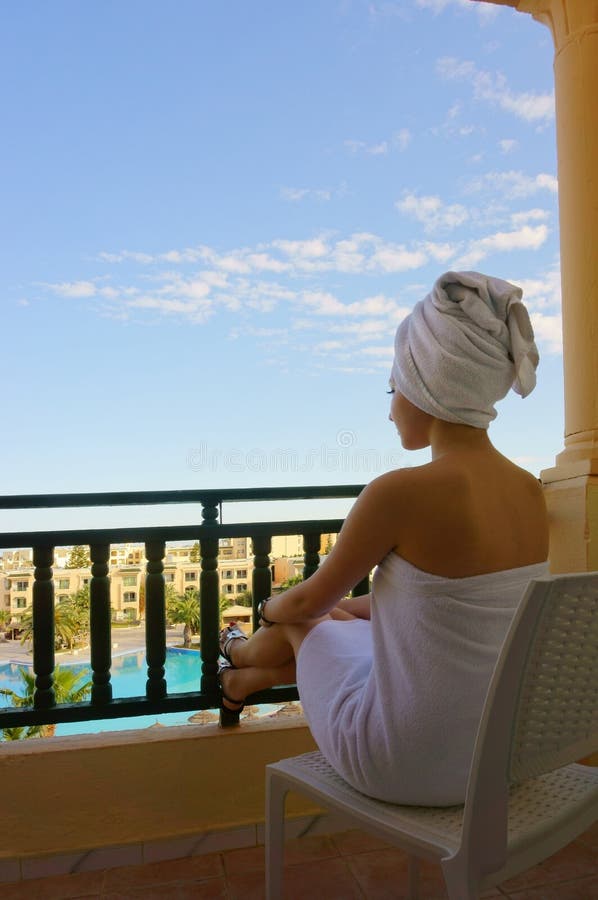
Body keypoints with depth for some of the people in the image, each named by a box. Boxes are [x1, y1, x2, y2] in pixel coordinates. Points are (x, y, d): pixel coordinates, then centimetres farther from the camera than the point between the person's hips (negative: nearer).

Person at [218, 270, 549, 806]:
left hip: (403, 764, -6)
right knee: (344, 613, 25)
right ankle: (243, 681, 54)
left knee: (301, 620, 21)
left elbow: (310, 600, -10)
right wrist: (354, 605, 24)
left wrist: (272, 607, 14)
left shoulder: (400, 492, -26)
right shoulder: (531, 491, -5)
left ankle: (243, 653, 57)